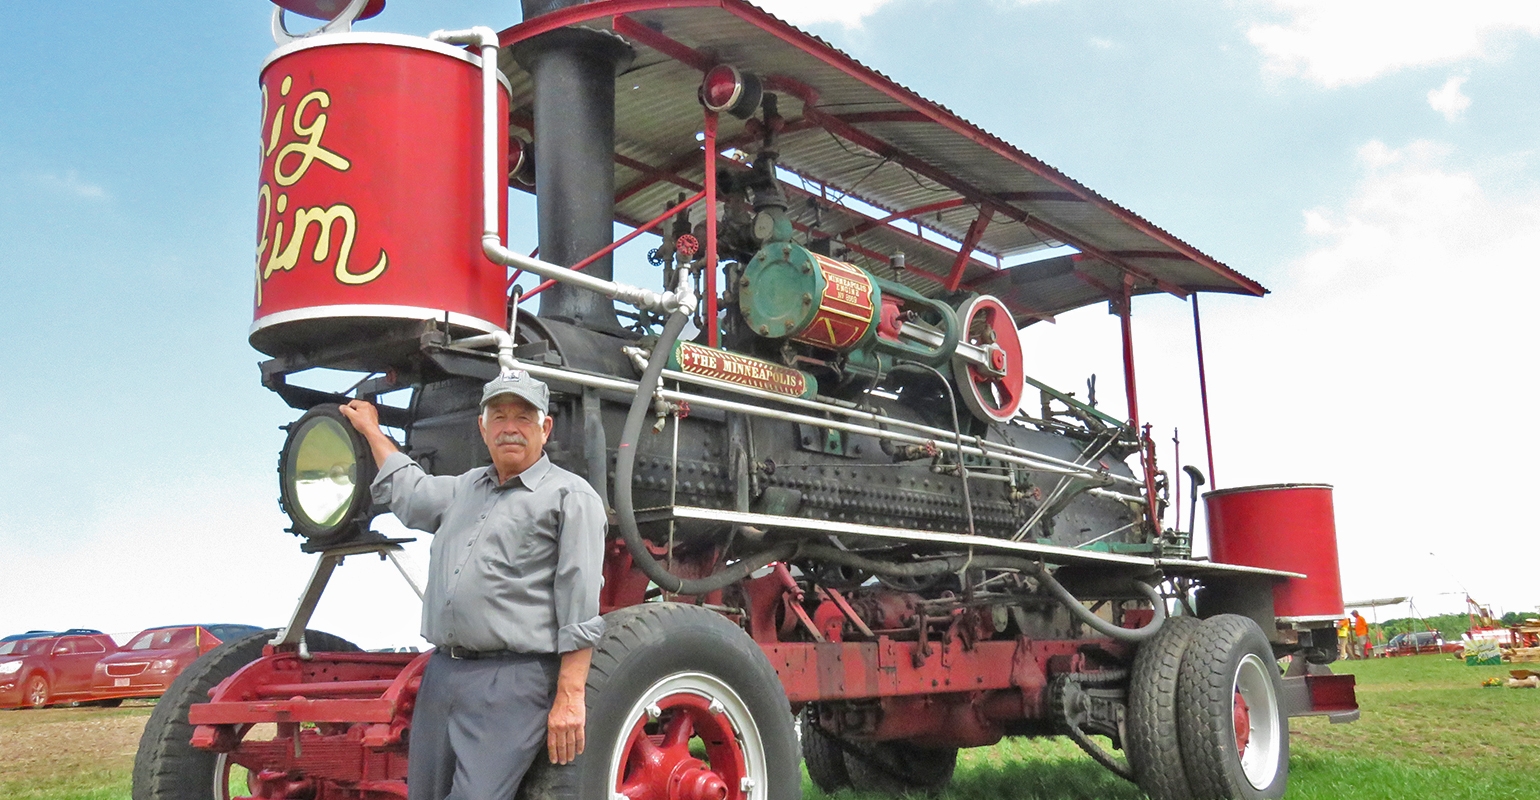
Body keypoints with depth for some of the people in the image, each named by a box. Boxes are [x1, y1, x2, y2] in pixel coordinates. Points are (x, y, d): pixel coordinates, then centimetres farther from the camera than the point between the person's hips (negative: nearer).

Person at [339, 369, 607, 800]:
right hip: (441, 672, 8)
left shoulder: (570, 496, -3)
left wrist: (569, 697, -15)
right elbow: (408, 492, 43)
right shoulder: (465, 488, 21)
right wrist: (371, 430, 49)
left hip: (512, 683, -7)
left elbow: (579, 611, -10)